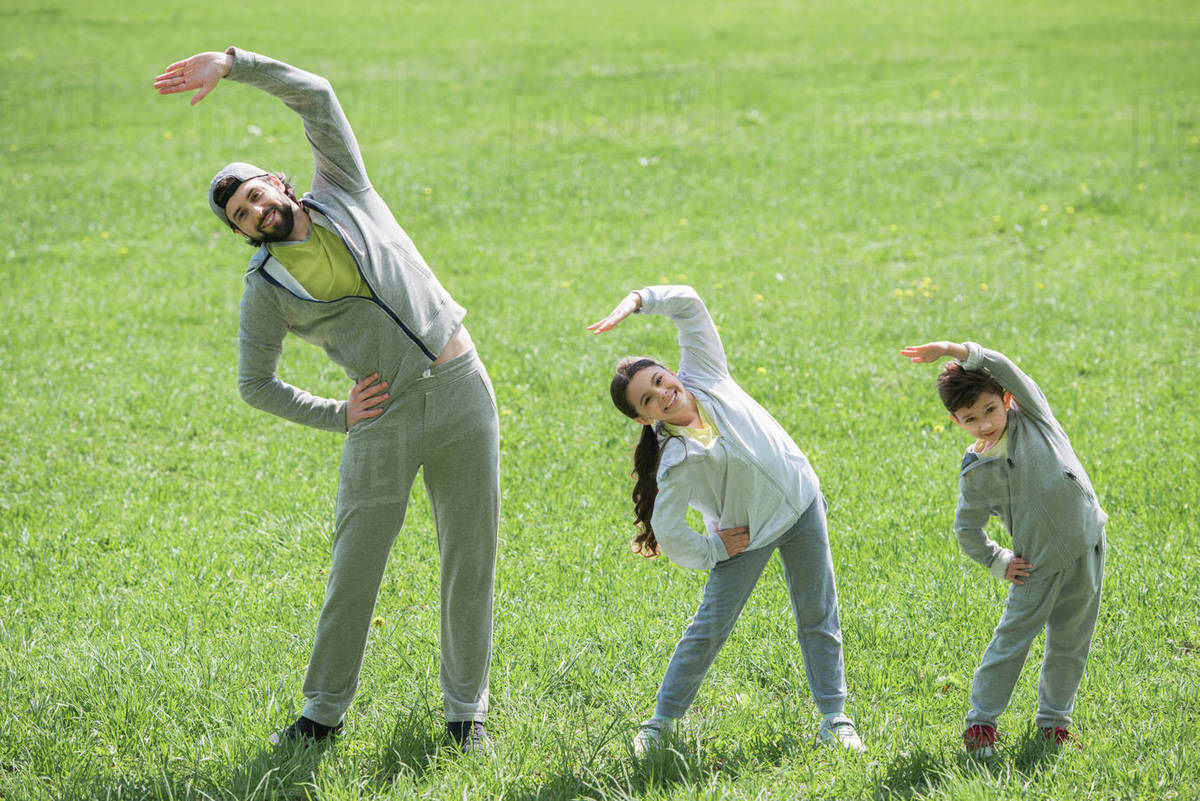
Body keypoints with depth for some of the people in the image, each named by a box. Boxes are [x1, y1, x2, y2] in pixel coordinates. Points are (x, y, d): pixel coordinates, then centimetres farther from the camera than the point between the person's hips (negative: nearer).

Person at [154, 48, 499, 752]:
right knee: (354, 569, 2)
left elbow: (314, 94, 1)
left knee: (470, 560, 4)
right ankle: (323, 712, 16)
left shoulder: (342, 194, 5)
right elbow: (256, 384, 9)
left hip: (462, 390, 1)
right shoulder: (266, 289, 2)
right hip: (386, 418, -1)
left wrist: (233, 64, -7)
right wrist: (337, 416, 1)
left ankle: (466, 712, 14)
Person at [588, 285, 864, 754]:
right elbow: (667, 534, -22)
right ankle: (662, 721, 13)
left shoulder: (702, 377, -15)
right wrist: (712, 552, -8)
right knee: (710, 628, -1)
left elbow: (688, 304, -15)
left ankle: (834, 719, 16)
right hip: (746, 535, -4)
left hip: (800, 502, 4)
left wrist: (636, 301, -26)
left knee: (818, 619, 7)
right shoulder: (676, 462, -25)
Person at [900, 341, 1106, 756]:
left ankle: (1053, 718, 24)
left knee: (1070, 641, 8)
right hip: (1039, 561, -2)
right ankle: (981, 719, 9)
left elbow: (1004, 369, -18)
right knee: (1013, 636, -3)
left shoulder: (1033, 416, -3)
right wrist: (997, 563, -2)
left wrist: (955, 350, -25)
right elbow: (967, 528, 6)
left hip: (1086, 544, 2)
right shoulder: (976, 473, -5)